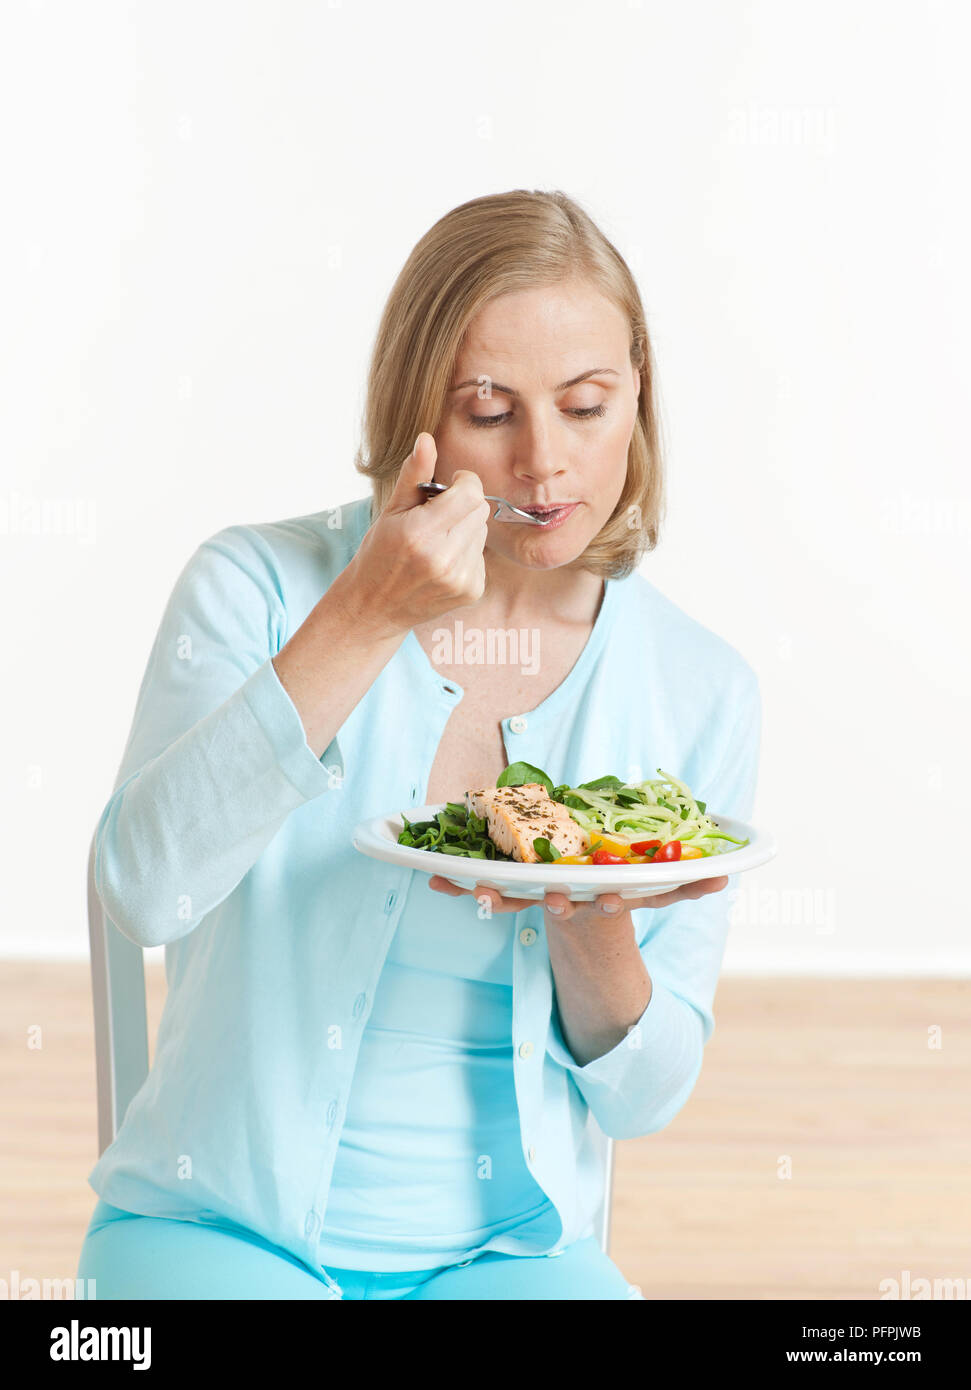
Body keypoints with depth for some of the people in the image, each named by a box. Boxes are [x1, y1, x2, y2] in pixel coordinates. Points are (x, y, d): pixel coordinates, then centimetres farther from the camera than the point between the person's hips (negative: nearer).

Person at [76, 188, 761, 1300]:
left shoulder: (698, 691, 0)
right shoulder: (260, 585, -6)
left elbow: (642, 1098, 3)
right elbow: (141, 889, -23)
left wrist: (593, 928, -19)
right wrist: (364, 619, -26)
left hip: (507, 1248, 3)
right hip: (221, 1230, -2)